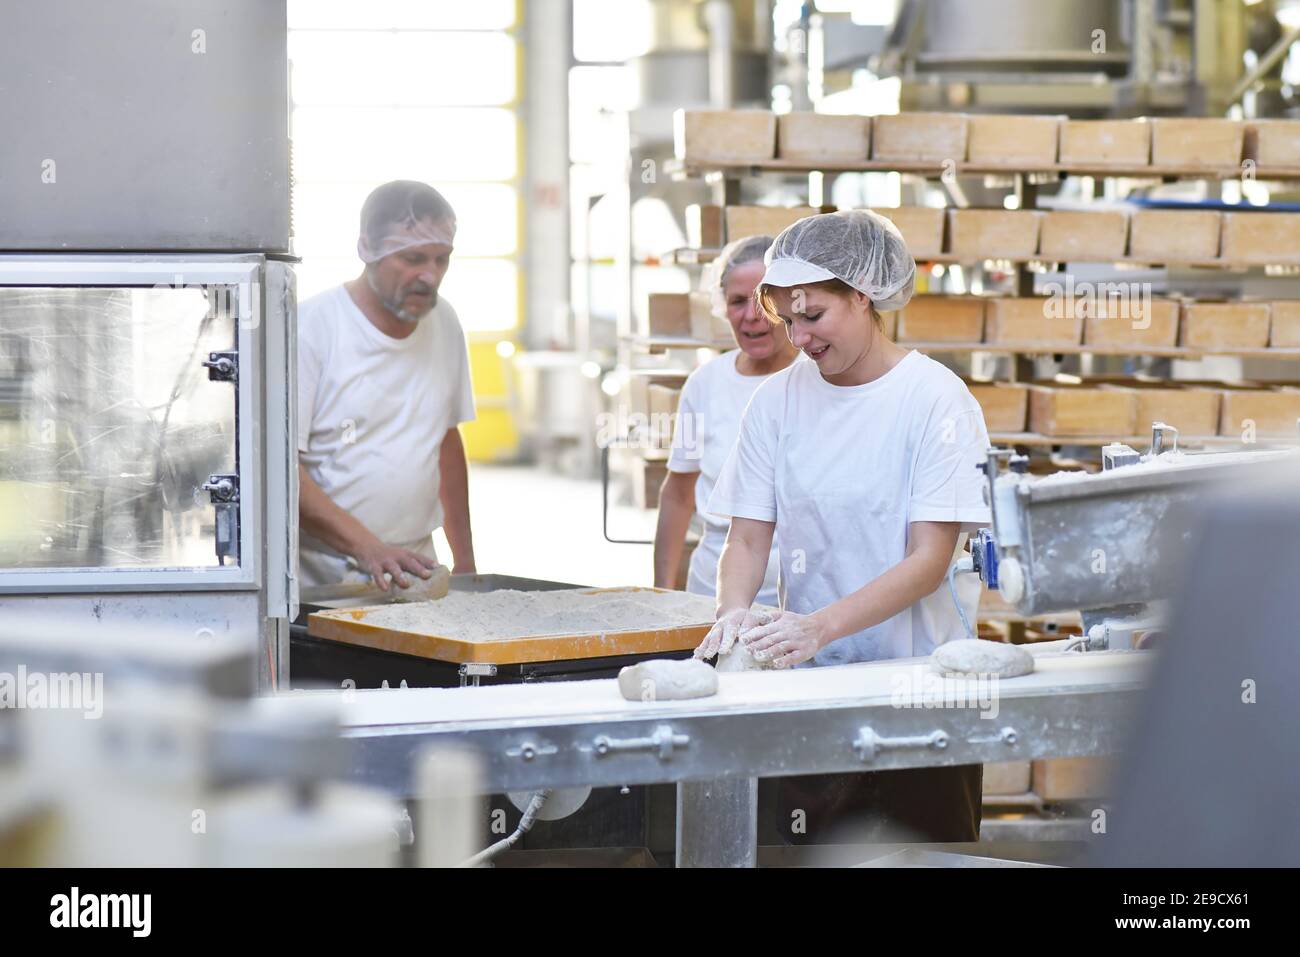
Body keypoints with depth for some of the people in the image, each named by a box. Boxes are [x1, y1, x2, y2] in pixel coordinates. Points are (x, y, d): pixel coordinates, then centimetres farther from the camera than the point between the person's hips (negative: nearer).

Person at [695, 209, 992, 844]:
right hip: (810, 679, 3)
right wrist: (733, 613, -16)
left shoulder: (935, 397, -7)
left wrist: (820, 627, -24)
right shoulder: (778, 398, 6)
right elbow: (748, 536, 6)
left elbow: (930, 559, -12)